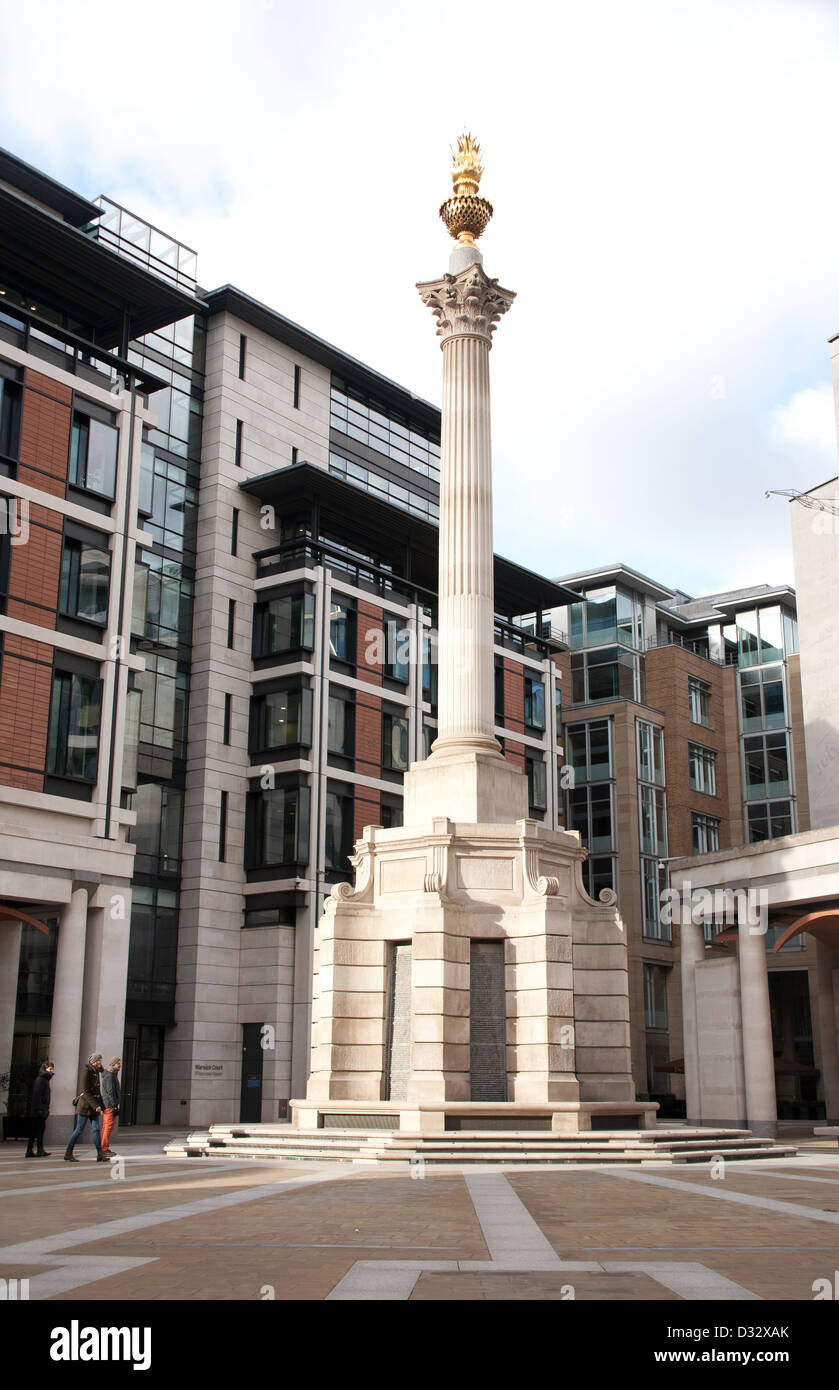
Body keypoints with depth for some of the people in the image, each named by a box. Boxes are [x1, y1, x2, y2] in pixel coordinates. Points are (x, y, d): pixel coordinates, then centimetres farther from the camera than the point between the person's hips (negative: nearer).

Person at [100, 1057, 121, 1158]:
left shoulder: (113, 1075, 18)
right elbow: (110, 1092, -19)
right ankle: (104, 1149, -10)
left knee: (106, 1127, 11)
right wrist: (115, 1106, -21)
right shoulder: (109, 1076, -13)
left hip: (107, 1105, 10)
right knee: (109, 1127, -10)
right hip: (110, 1105, -10)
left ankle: (104, 1148, 14)